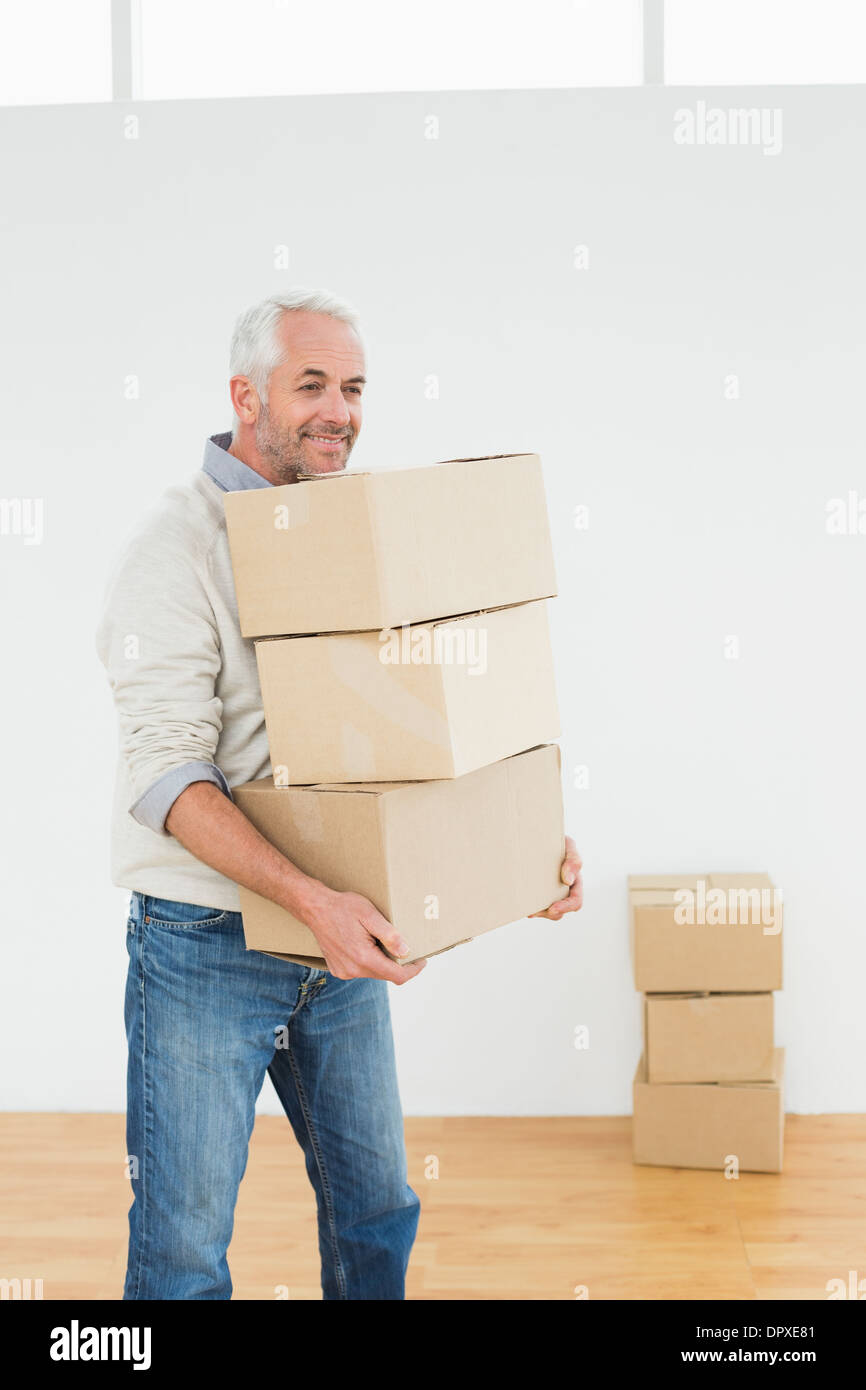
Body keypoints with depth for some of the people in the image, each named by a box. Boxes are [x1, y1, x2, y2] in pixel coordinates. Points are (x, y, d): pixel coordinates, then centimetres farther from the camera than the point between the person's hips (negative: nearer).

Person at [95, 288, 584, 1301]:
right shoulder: (176, 545, -14)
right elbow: (166, 774, -22)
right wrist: (310, 899, -34)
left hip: (342, 944, 6)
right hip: (206, 945, -6)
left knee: (377, 1212, 17)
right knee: (184, 1245, 4)